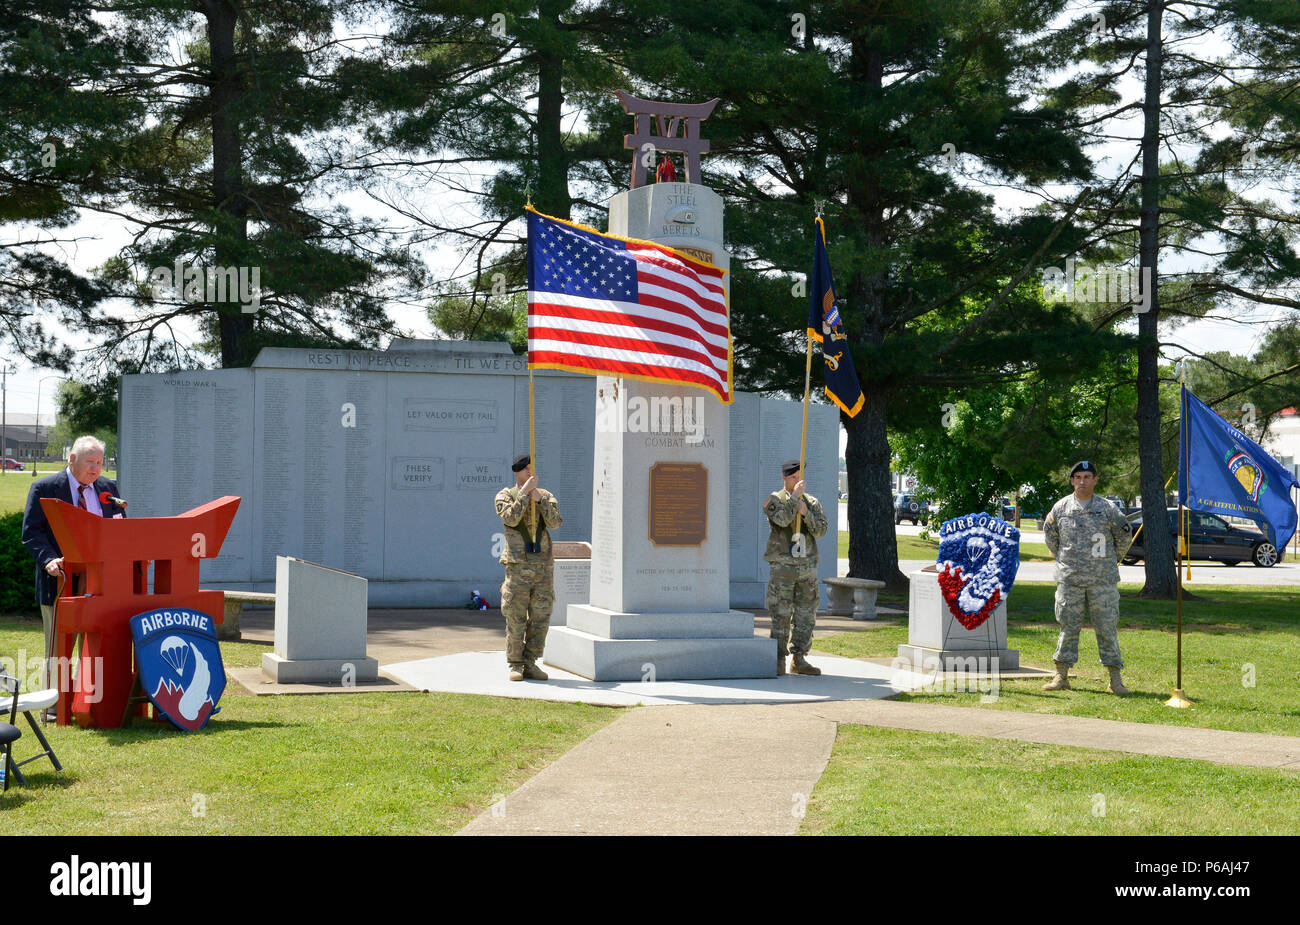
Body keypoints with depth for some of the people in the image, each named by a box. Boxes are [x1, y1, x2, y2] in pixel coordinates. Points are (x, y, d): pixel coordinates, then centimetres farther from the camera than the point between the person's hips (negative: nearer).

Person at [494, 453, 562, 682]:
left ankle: (530, 664, 12)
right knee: (515, 618, -2)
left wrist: (539, 498, -14)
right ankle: (515, 665, 6)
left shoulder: (546, 496, 11)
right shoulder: (505, 496, 3)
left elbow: (556, 522, -5)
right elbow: (511, 518, -16)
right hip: (518, 566, -3)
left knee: (540, 618, 4)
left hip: (543, 566, 3)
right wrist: (525, 492, -15)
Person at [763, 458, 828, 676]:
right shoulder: (774, 500, 1)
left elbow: (821, 529, 1)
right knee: (781, 615, -5)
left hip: (807, 566, 4)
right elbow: (782, 519, -18)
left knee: (806, 615, 5)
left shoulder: (812, 502, 12)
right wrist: (795, 496, -14)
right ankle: (778, 661, 1)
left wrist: (806, 513, -13)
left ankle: (798, 659, 13)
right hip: (782, 565, -4)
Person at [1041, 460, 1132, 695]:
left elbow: (1123, 536, 12)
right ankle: (1062, 675, 11)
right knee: (1068, 626, 4)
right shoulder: (1060, 508, 5)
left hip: (1103, 579, -1)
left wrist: (1112, 561, 12)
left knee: (1107, 627, 0)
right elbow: (1049, 533, 20)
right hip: (1069, 579, 1)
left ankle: (1115, 678, 4)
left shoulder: (1107, 508, 1)